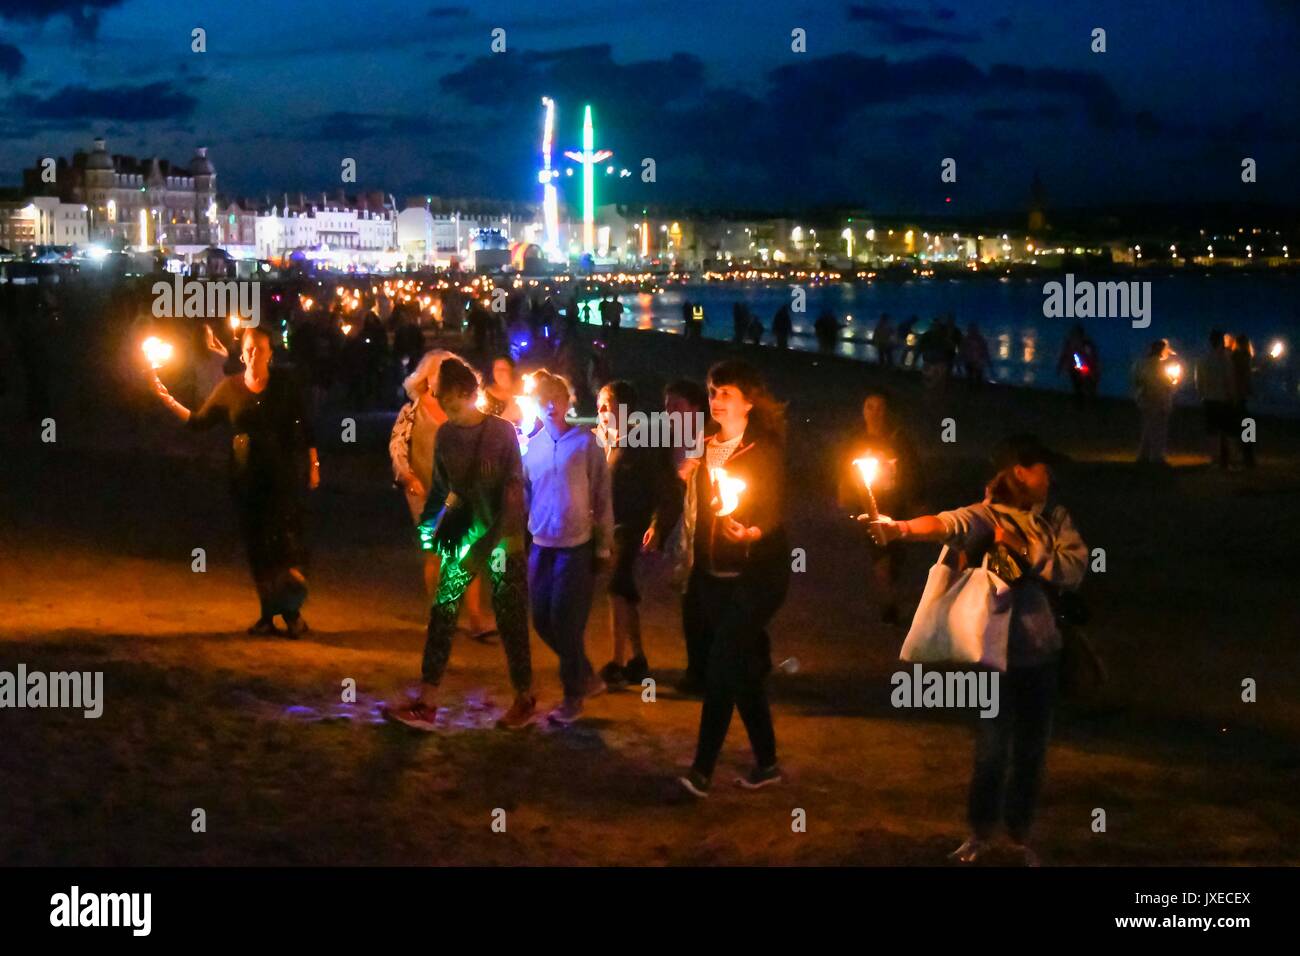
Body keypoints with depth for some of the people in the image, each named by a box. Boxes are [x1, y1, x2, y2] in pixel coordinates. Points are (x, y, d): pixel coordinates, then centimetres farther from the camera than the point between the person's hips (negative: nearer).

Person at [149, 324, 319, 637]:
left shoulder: (283, 383, 0)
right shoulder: (229, 387, 5)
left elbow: (304, 426, 2)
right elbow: (199, 422, 8)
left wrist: (313, 465, -1)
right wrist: (166, 398, 2)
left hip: (282, 476, -3)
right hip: (246, 479, 3)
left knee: (285, 542, -10)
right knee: (257, 547, 7)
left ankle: (292, 612, -3)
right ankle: (268, 614, 15)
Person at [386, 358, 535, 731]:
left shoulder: (502, 432, -9)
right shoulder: (445, 434, 5)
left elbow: (514, 489, -12)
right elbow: (443, 487, 13)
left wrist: (490, 543, -18)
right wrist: (429, 523, -2)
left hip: (502, 536, -5)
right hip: (464, 534, 5)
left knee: (510, 618, 2)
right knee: (442, 612, -2)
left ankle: (525, 698, 18)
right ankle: (427, 704, -2)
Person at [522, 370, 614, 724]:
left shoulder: (585, 442, -7)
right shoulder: (532, 446, 5)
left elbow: (601, 496, -6)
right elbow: (523, 495, 12)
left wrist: (603, 546, -6)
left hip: (577, 546, -5)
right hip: (541, 546, 5)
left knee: (566, 622, -2)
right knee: (542, 620, 9)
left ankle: (573, 696, 15)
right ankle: (587, 676, 28)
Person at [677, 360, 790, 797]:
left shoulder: (765, 450, -7)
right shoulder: (703, 450, 8)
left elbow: (773, 514, -12)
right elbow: (698, 511, 12)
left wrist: (750, 532, -32)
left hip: (756, 576, -6)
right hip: (711, 576, 6)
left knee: (722, 667, -13)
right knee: (744, 670, 11)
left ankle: (702, 770, -12)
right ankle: (766, 762, 22)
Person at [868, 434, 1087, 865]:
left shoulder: (1056, 518, 8)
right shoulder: (986, 517, -7)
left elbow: (1075, 568, -4)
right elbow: (946, 525, -28)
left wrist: (1026, 554, -14)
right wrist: (901, 528, -48)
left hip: (1042, 650, 4)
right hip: (997, 648, -4)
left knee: (1032, 747, 10)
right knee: (992, 746, 1)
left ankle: (1020, 833, 24)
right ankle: (980, 831, 19)